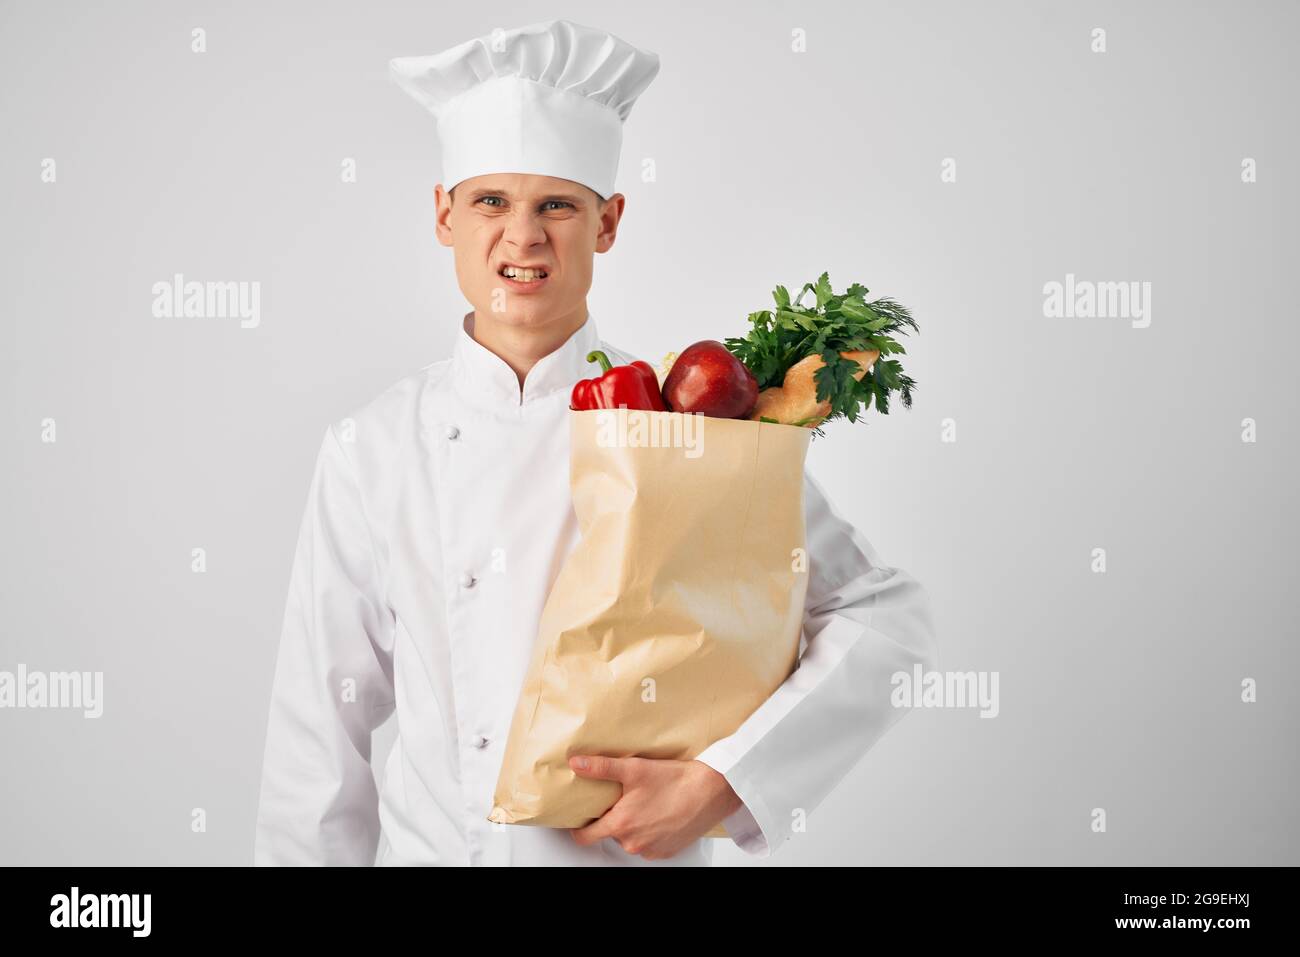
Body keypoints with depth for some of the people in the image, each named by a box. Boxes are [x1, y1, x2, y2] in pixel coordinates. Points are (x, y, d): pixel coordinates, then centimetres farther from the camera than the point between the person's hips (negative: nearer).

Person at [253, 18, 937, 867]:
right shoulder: (375, 448, -7)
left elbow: (888, 619, -11)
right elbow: (325, 724, -2)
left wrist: (719, 787, -18)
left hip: (642, 849, -1)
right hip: (432, 844, 1)